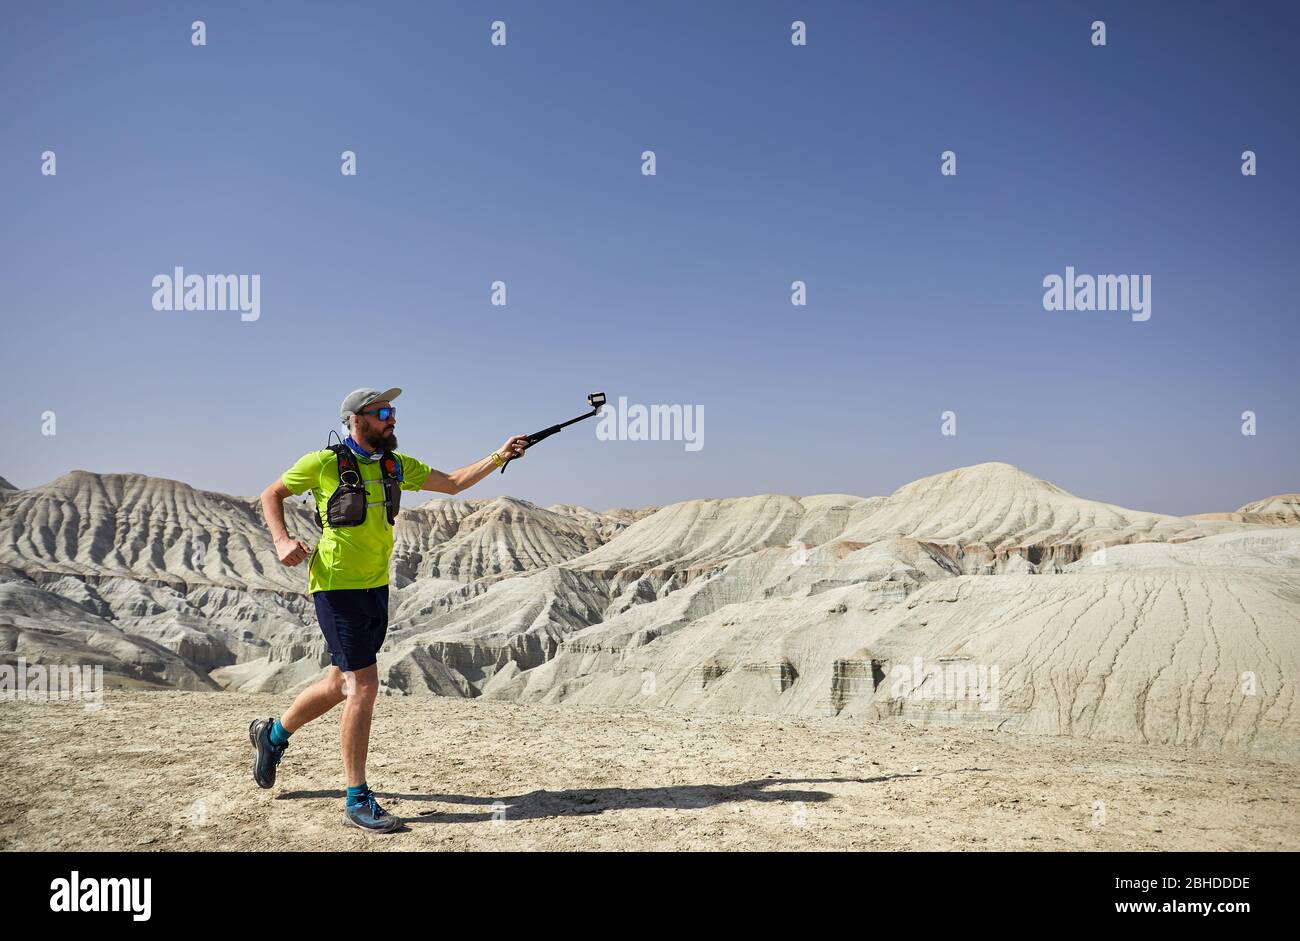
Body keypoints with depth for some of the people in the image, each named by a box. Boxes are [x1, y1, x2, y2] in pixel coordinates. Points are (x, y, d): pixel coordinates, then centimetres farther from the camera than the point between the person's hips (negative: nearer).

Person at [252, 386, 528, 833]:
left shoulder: (396, 465, 7)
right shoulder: (323, 463, -9)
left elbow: (453, 483, 6)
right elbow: (271, 495, 4)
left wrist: (499, 457, -5)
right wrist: (281, 540, -13)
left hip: (376, 588, 7)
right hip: (337, 589, -7)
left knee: (341, 682, 18)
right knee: (364, 685, -10)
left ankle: (273, 734, 43)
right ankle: (357, 800, 1)